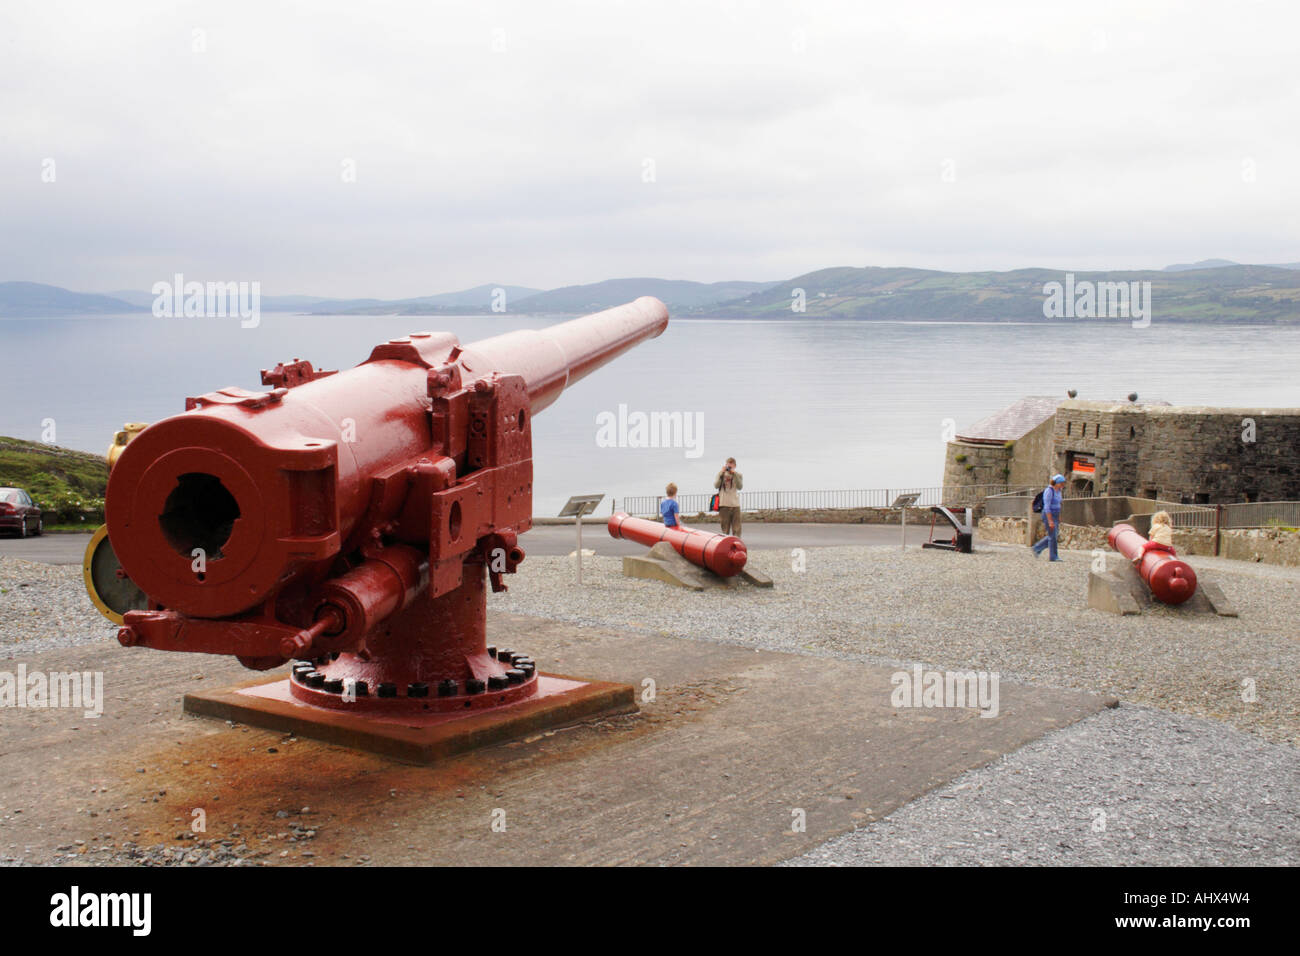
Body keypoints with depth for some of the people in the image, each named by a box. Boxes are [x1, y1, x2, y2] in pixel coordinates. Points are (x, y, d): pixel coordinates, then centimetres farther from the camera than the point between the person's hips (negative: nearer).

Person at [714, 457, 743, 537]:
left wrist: (734, 474, -12)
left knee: (737, 529, -4)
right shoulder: (721, 474, 7)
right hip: (724, 504, -1)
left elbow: (740, 486, -7)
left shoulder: (737, 475, 8)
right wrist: (721, 473, -10)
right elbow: (716, 485, -6)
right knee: (725, 529, 2)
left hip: (735, 504, 1)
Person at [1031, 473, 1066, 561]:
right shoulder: (1049, 491, -17)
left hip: (1055, 516, 9)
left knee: (1053, 536, 13)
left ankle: (1037, 548, 25)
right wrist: (1050, 521, -24)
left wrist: (1059, 519, 20)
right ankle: (1053, 557, 5)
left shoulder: (1058, 491, 10)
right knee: (1052, 536, -4)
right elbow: (1046, 507, -21)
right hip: (1048, 516, -9)